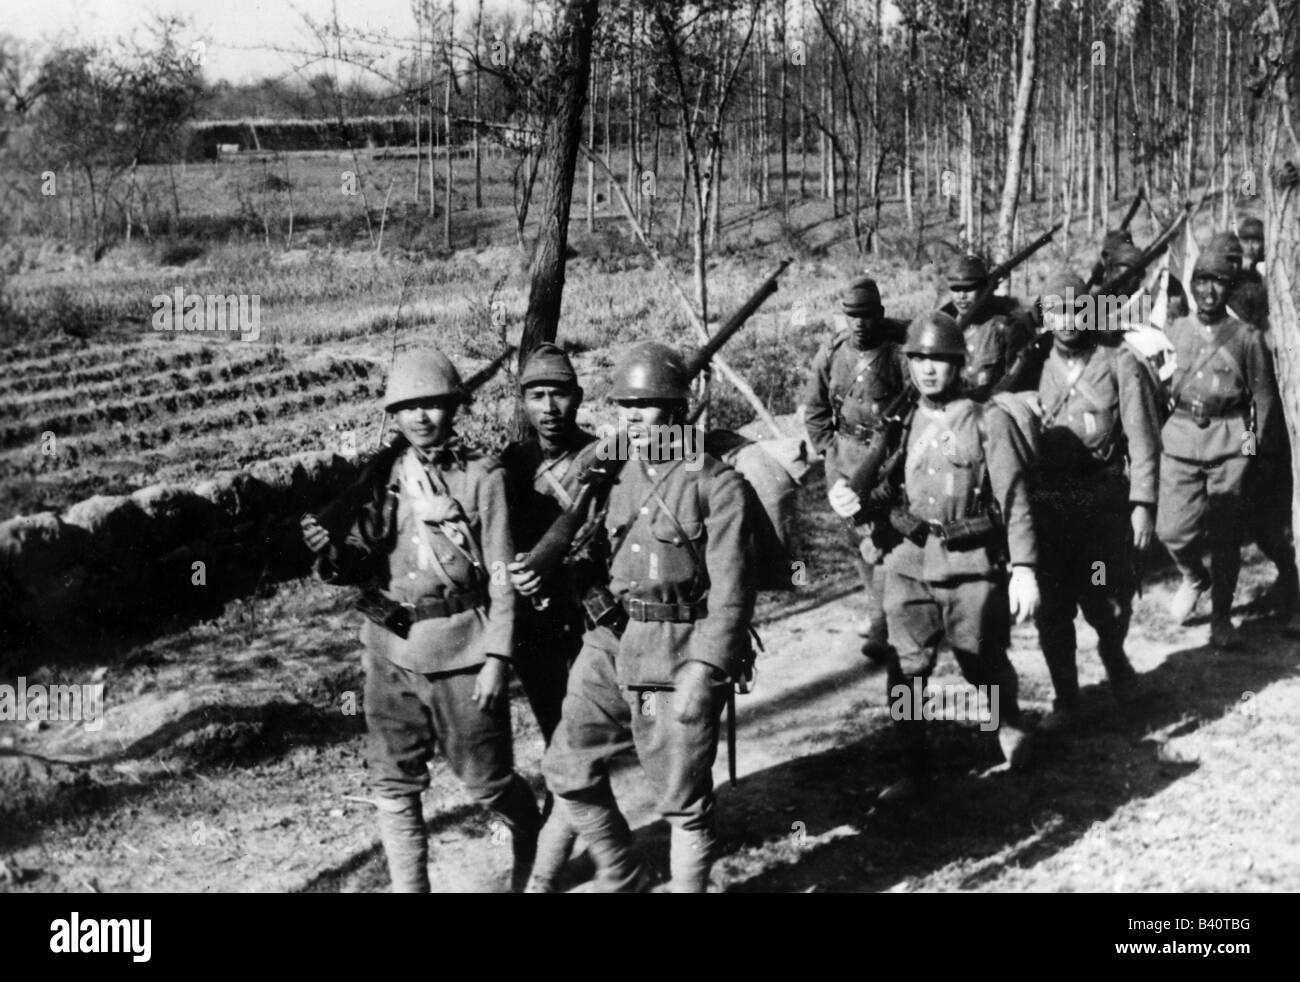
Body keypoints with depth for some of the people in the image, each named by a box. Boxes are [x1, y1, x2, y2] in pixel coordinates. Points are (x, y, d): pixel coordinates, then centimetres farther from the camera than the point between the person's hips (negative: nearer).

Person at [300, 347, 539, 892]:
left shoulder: (482, 477, -8)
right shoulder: (384, 477, 4)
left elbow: (503, 577, -8)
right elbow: (361, 561, 1)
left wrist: (497, 657, -12)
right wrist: (330, 555, -21)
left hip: (462, 650, -4)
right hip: (392, 651, 4)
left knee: (486, 779, 10)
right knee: (393, 785, 7)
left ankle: (532, 840, 38)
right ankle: (409, 886, 20)